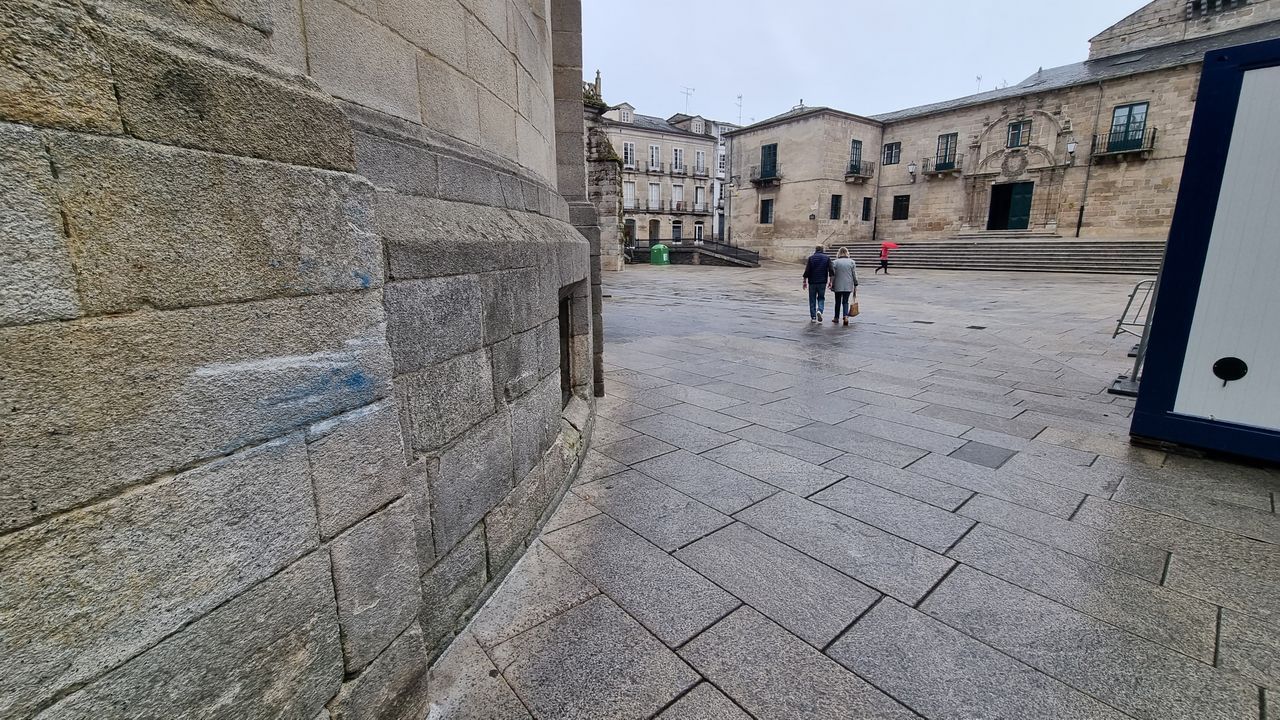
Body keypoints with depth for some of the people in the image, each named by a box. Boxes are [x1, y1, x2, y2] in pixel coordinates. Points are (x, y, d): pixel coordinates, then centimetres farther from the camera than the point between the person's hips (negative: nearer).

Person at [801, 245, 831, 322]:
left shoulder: (811, 258, 0)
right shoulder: (827, 258, 4)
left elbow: (807, 271, -6)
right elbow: (831, 271, -1)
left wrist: (805, 281, 0)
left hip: (812, 282, -1)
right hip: (822, 282, 1)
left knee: (812, 299, 8)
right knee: (821, 298, 13)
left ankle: (813, 317, 9)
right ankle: (820, 310, -14)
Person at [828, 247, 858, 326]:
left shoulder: (835, 262, -4)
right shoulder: (851, 262, 1)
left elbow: (833, 275, -4)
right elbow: (854, 275, 2)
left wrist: (832, 284, 5)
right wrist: (855, 286, 8)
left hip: (838, 286, -1)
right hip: (848, 286, 1)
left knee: (838, 302, 13)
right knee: (845, 302, 8)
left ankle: (836, 317, 23)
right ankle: (846, 316, -12)